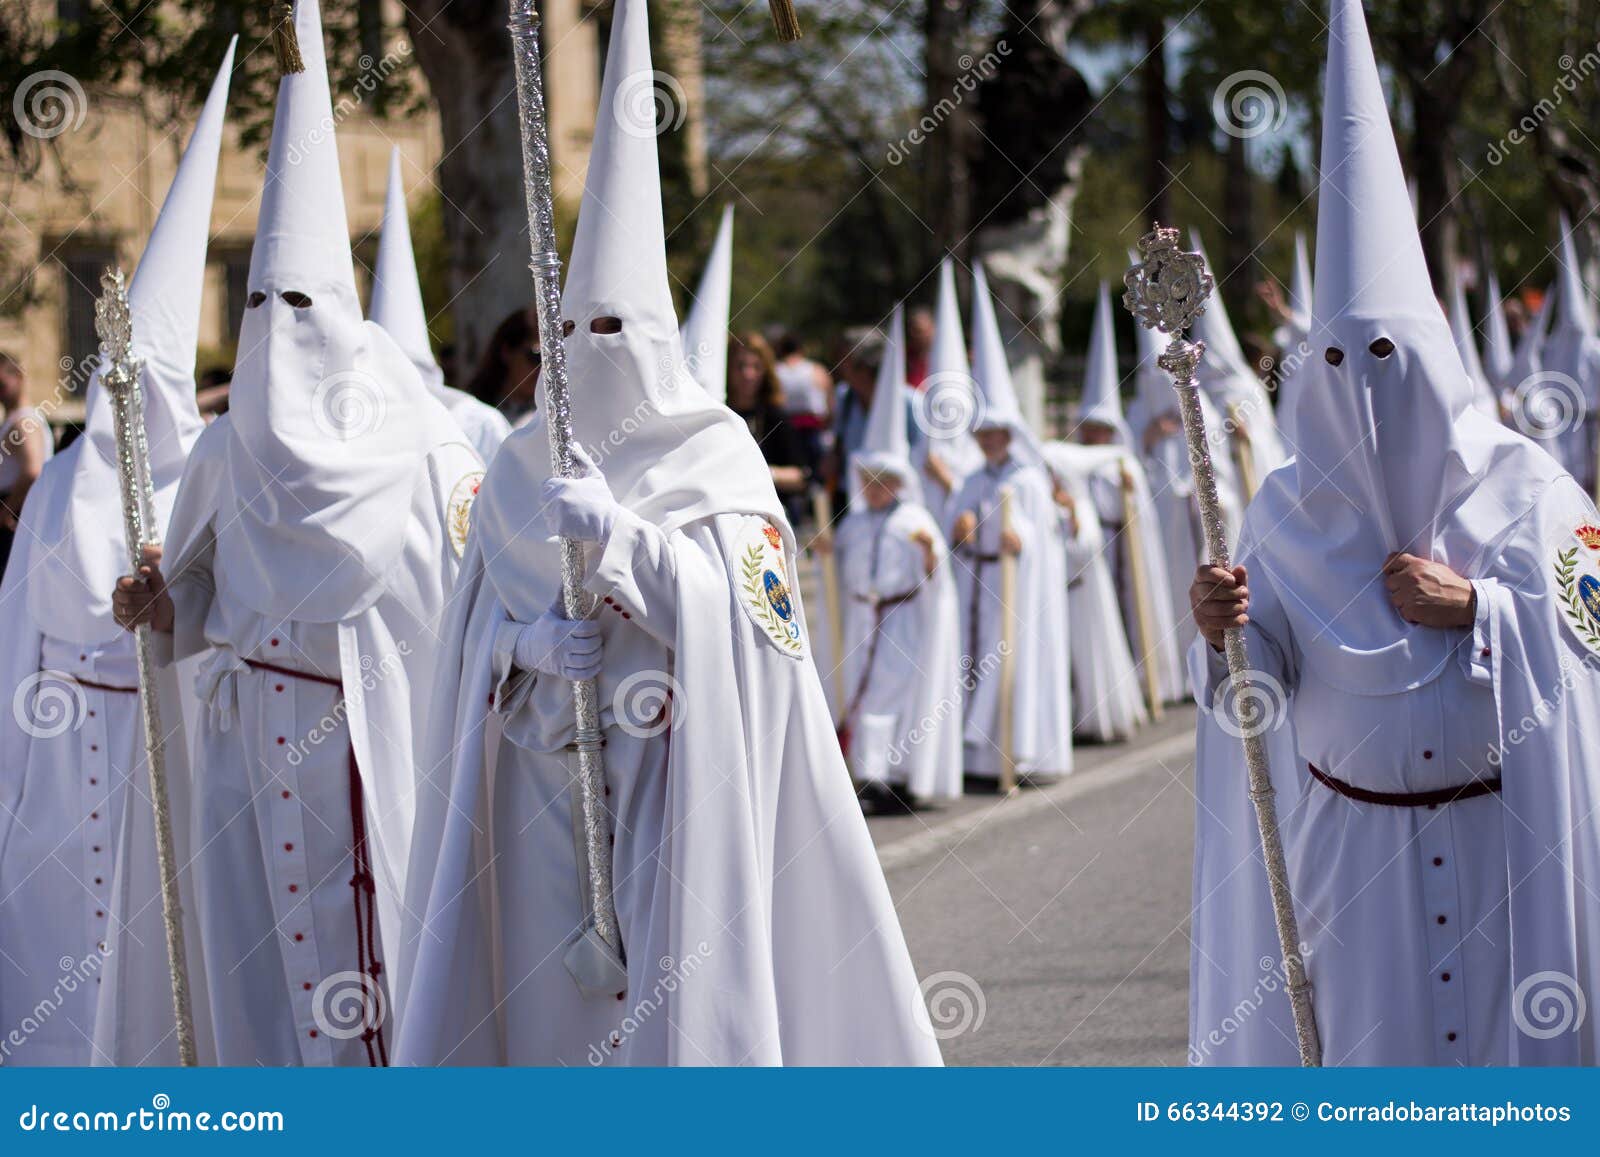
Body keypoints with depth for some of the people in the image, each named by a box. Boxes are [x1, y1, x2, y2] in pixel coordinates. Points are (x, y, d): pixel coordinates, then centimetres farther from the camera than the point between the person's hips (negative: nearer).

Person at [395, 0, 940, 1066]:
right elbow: (483, 624, 8)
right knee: (545, 986, 0)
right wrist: (531, 642, -15)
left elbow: (740, 609, -11)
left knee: (682, 983, -7)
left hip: (680, 776, -3)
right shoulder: (524, 465, 11)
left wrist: (621, 536, -25)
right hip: (548, 781, 3)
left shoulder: (719, 453, 0)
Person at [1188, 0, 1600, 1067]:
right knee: (1358, 1034, -2)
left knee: (1503, 1025, -1)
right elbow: (1266, 677, 1)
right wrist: (1225, 628, -20)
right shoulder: (1292, 509, 4)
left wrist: (1470, 608, -13)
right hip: (1348, 843, 1)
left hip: (1503, 834, -1)